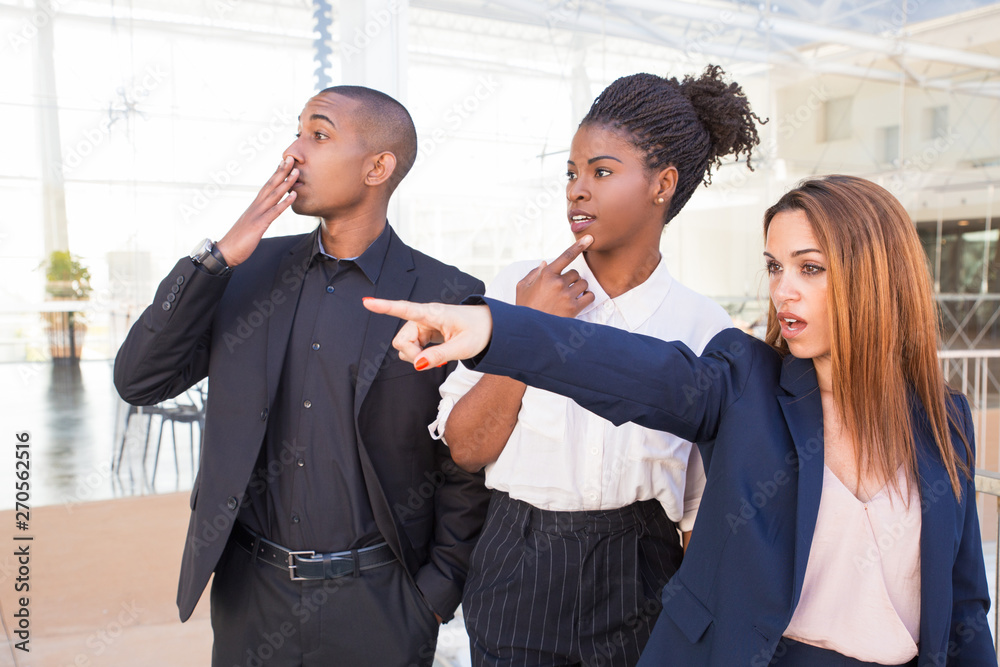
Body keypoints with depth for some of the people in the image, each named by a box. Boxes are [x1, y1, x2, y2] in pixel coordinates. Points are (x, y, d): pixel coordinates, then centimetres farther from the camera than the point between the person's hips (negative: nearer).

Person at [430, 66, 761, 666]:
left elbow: (705, 505, 1)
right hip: (518, 571, 1)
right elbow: (466, 449, -7)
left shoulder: (704, 325, -5)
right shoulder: (518, 289, -4)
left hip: (638, 582, 0)